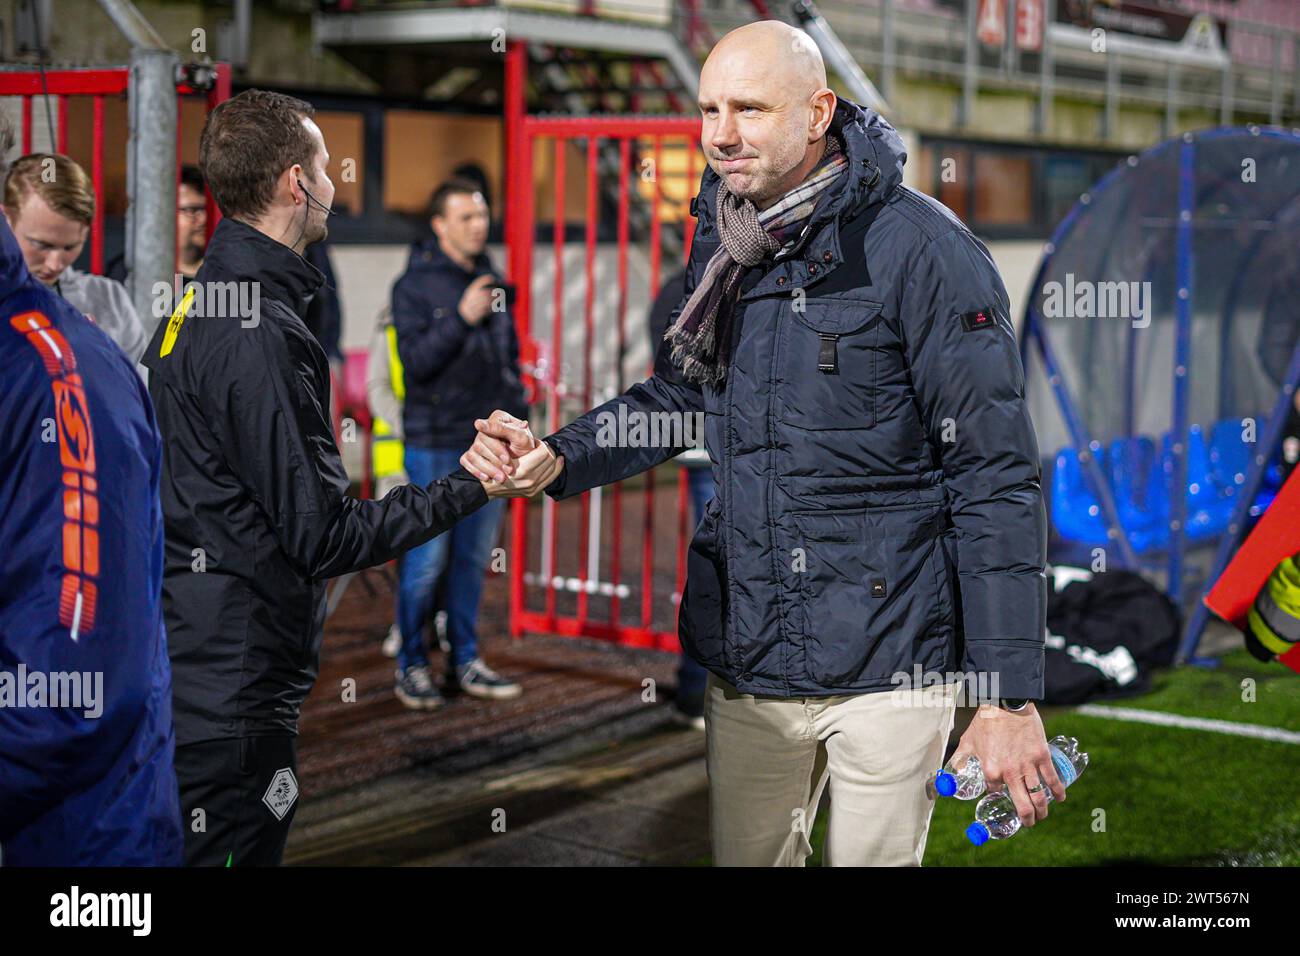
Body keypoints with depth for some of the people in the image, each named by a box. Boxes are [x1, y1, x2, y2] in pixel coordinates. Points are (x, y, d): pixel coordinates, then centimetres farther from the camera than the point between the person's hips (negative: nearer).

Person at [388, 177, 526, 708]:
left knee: (475, 558, 10)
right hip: (437, 445, -5)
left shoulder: (492, 281, 13)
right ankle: (411, 666, 9)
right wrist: (462, 318, -23)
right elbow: (416, 360, -14)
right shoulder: (415, 285, -4)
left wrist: (517, 421, 14)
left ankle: (464, 659, 20)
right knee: (426, 561, -3)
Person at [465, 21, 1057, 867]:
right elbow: (678, 396, 21)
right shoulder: (723, 243, 6)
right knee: (744, 857, 19)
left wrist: (1011, 697, -17)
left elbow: (997, 475, -15)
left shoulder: (921, 248, -15)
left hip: (886, 664, -6)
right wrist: (555, 462, 1)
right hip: (747, 657, 6)